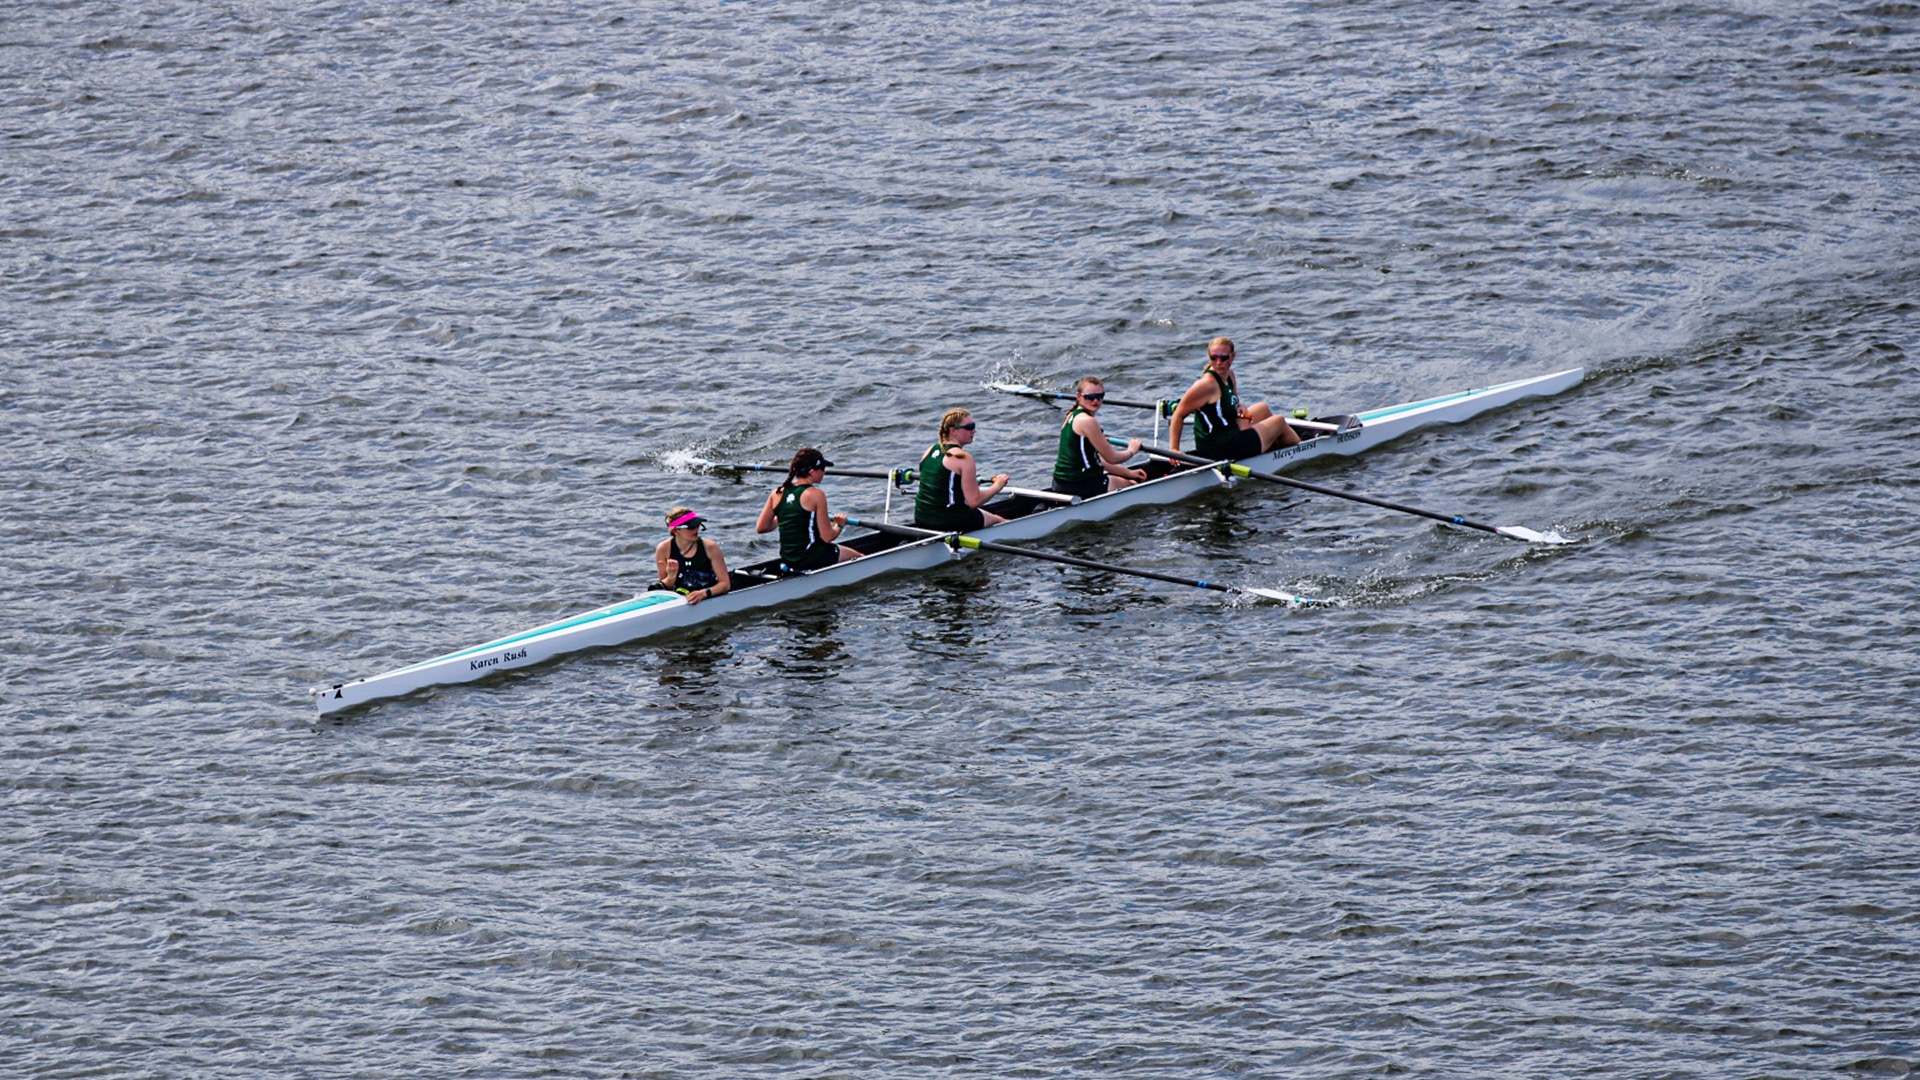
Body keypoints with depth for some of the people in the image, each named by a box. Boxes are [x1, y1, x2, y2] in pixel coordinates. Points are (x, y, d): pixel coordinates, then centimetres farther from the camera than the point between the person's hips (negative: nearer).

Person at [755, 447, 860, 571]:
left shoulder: (778, 493, 1)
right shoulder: (815, 495, -16)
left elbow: (760, 528, 6)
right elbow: (827, 537, -14)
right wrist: (840, 525, 7)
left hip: (787, 559, 7)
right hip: (812, 559, -7)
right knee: (858, 557, 15)